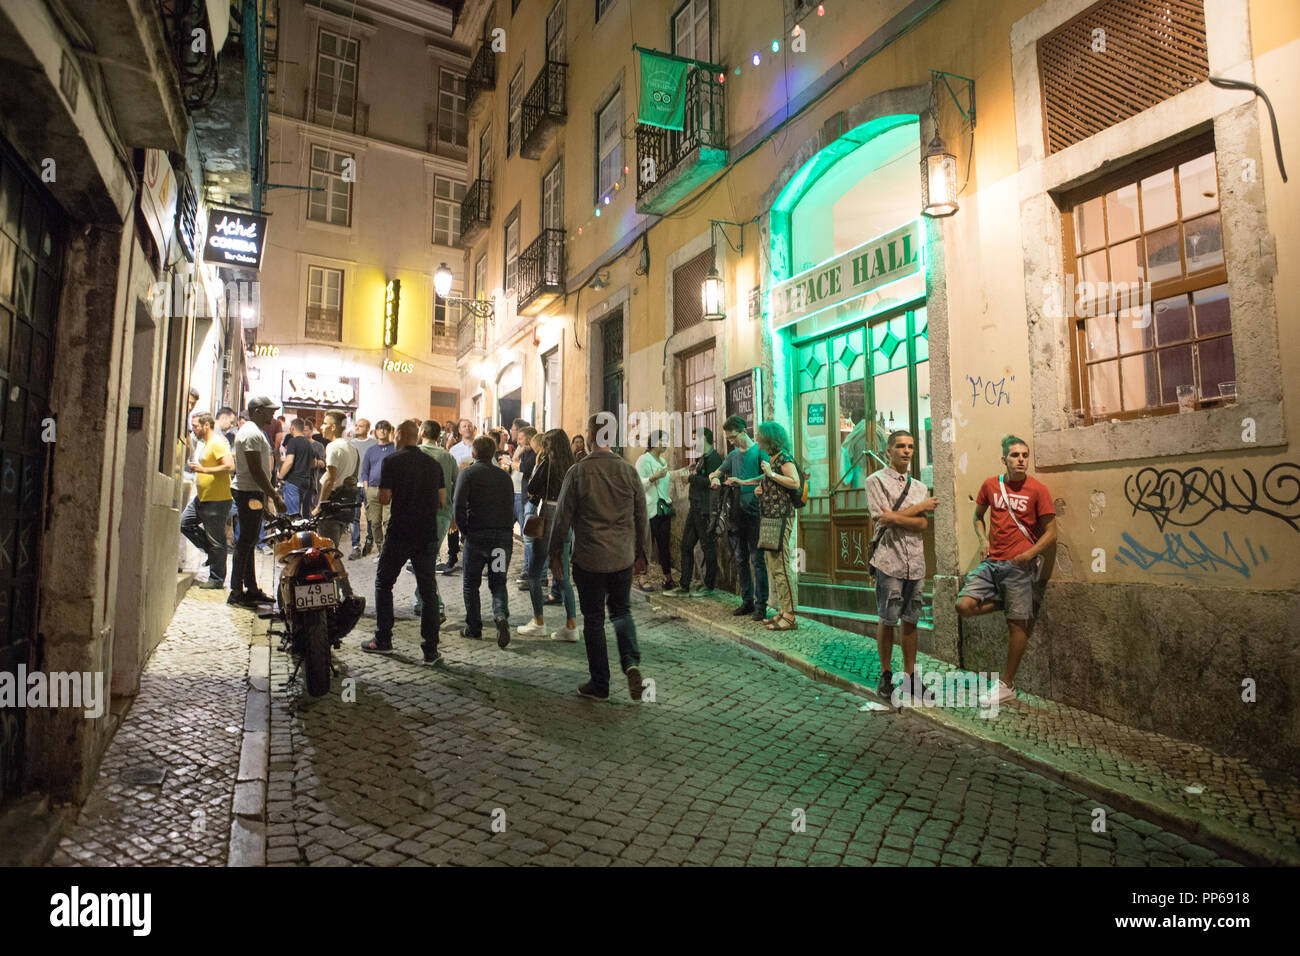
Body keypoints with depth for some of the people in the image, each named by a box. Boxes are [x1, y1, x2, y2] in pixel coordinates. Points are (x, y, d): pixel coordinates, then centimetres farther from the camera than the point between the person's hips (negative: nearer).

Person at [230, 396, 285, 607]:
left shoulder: (254, 431, 19)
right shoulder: (252, 433, -15)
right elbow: (256, 471, -20)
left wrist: (271, 491, 22)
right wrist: (275, 497, -19)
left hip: (252, 493, 11)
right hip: (250, 493, -11)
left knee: (249, 541, 14)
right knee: (246, 542, -7)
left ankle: (251, 588, 21)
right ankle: (237, 592, -2)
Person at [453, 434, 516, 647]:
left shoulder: (468, 472, -2)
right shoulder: (504, 476, 11)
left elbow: (459, 504, -12)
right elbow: (511, 507, 9)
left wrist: (464, 530, -1)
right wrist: (506, 530, 14)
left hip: (477, 535, -3)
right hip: (504, 536, 3)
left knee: (471, 583, 13)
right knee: (498, 583, 11)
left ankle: (473, 628, 18)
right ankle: (502, 616, -15)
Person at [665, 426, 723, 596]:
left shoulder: (713, 457, -13)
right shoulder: (701, 457, 17)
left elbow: (711, 482, -23)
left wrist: (691, 478, -14)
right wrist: (691, 471, 6)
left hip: (706, 510, -10)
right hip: (695, 508, 10)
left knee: (708, 547, 1)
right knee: (686, 545, 10)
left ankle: (709, 587, 12)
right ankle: (684, 587, 16)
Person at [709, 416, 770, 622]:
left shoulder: (759, 451, -3)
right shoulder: (733, 455, 17)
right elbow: (716, 472, 23)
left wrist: (742, 482, -21)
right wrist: (714, 478, 0)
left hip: (754, 512, -7)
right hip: (736, 513, 7)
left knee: (757, 559, -6)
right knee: (741, 560, 10)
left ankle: (761, 604, -1)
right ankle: (747, 601, 18)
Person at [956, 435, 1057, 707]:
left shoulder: (1038, 490, -4)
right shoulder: (990, 485, 7)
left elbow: (1051, 533, -3)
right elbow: (978, 516, 22)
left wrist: (1028, 555, -16)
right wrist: (983, 540, 4)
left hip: (1018, 565, -4)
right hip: (991, 562, 4)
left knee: (1016, 624, 0)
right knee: (964, 606, -10)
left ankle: (1006, 685, 13)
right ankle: (1019, 603, 14)